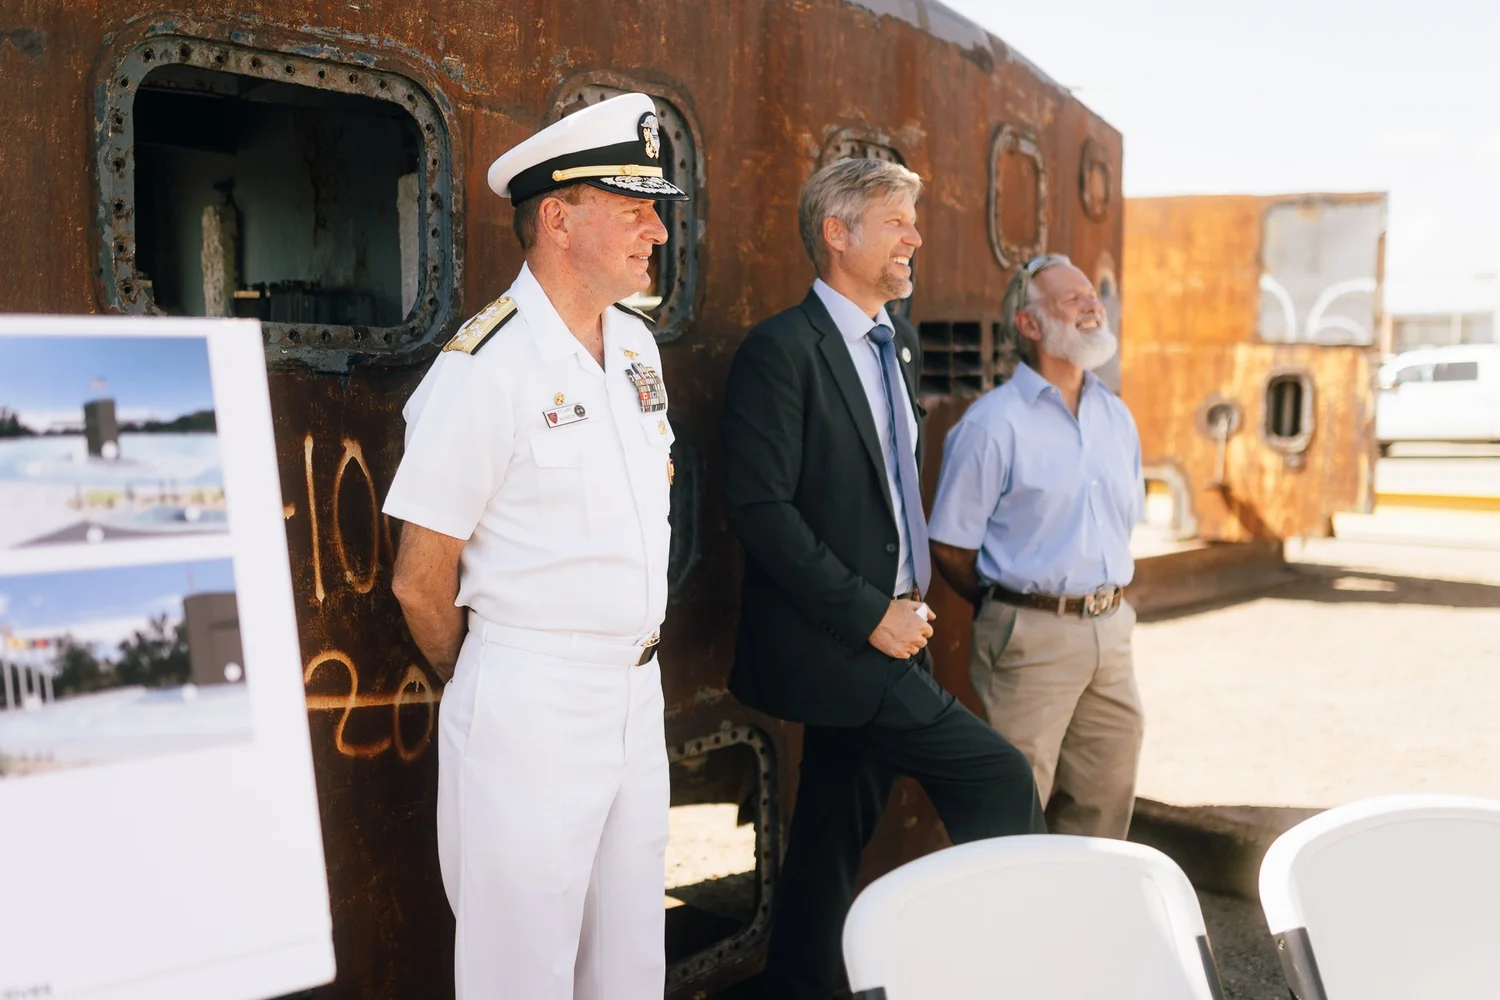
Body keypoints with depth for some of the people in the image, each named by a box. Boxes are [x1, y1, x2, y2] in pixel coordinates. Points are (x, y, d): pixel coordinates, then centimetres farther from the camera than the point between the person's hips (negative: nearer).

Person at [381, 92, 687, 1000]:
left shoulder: (637, 345, 8)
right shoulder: (487, 366, -15)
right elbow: (422, 580, -11)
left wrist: (637, 665, 15)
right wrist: (484, 683, 4)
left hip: (638, 689, 7)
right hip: (530, 703, -6)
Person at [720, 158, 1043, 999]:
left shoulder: (901, 344, 14)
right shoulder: (783, 349, -13)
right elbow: (760, 508, -19)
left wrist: (912, 590, 11)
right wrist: (868, 613, -18)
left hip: (882, 636, 8)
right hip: (832, 642, -8)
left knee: (835, 836, 14)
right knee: (999, 777, -11)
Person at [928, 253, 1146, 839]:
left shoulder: (1116, 417, 11)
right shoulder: (991, 425, -10)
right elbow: (949, 548, -8)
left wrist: (1104, 602, 12)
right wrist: (1012, 612, 3)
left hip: (1110, 631, 6)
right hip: (1032, 637, -6)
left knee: (1104, 802, 13)